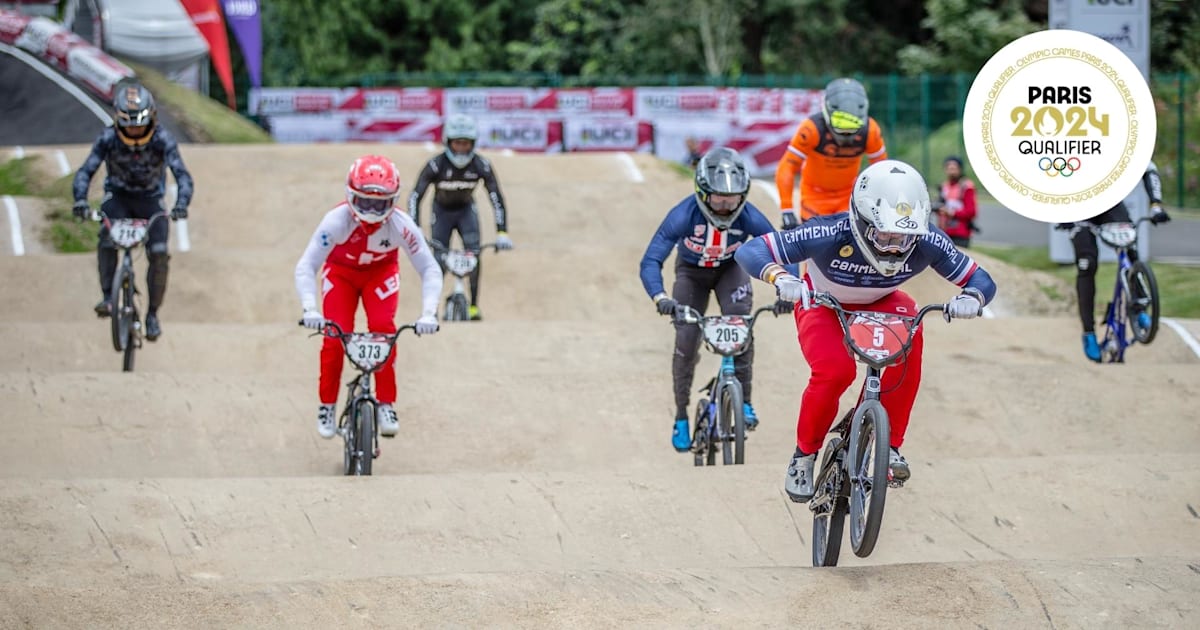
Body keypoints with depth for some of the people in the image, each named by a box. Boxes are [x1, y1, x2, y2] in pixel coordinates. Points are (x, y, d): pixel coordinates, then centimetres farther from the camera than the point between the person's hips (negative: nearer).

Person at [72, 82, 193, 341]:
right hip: (118, 196, 0)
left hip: (150, 199, 0)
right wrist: (80, 200, -46)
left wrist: (182, 203, -50)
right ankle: (107, 297, -20)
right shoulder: (108, 139, -22)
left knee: (159, 254, -16)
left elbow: (182, 174, -31)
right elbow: (86, 171, -27)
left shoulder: (163, 140, -24)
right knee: (106, 240, -30)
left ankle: (153, 314, -2)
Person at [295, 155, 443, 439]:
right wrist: (310, 309, -51)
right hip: (341, 272, -1)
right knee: (335, 336, -15)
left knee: (383, 329, -21)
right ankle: (327, 406, 3)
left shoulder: (401, 225, -33)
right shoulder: (337, 221, -36)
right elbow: (306, 267, -37)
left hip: (381, 272, 1)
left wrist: (428, 313, -42)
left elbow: (429, 269, -28)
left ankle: (386, 405, -11)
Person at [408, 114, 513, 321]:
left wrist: (502, 232, -36)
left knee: (474, 253, -21)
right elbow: (415, 197, -32)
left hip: (466, 210, 1)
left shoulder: (481, 165, -25)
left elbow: (496, 198, -25)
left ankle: (474, 306, -16)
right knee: (439, 261, -8)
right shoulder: (436, 165, -30)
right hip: (442, 211, 0)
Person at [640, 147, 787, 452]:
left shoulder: (748, 217, -31)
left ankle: (743, 402, -12)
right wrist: (660, 298, -55)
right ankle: (681, 417, 5)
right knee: (686, 339, -12)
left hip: (730, 269, 0)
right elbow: (651, 261, -37)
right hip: (692, 272, 0)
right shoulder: (685, 214, -35)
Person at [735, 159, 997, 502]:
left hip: (878, 304, 2)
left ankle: (890, 443, -18)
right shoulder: (830, 235, -38)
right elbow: (748, 251, -36)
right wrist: (780, 278, -57)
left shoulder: (927, 243, -30)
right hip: (823, 305, -2)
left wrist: (970, 298, -44)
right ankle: (804, 454, -2)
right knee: (835, 371, -29)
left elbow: (982, 280, -20)